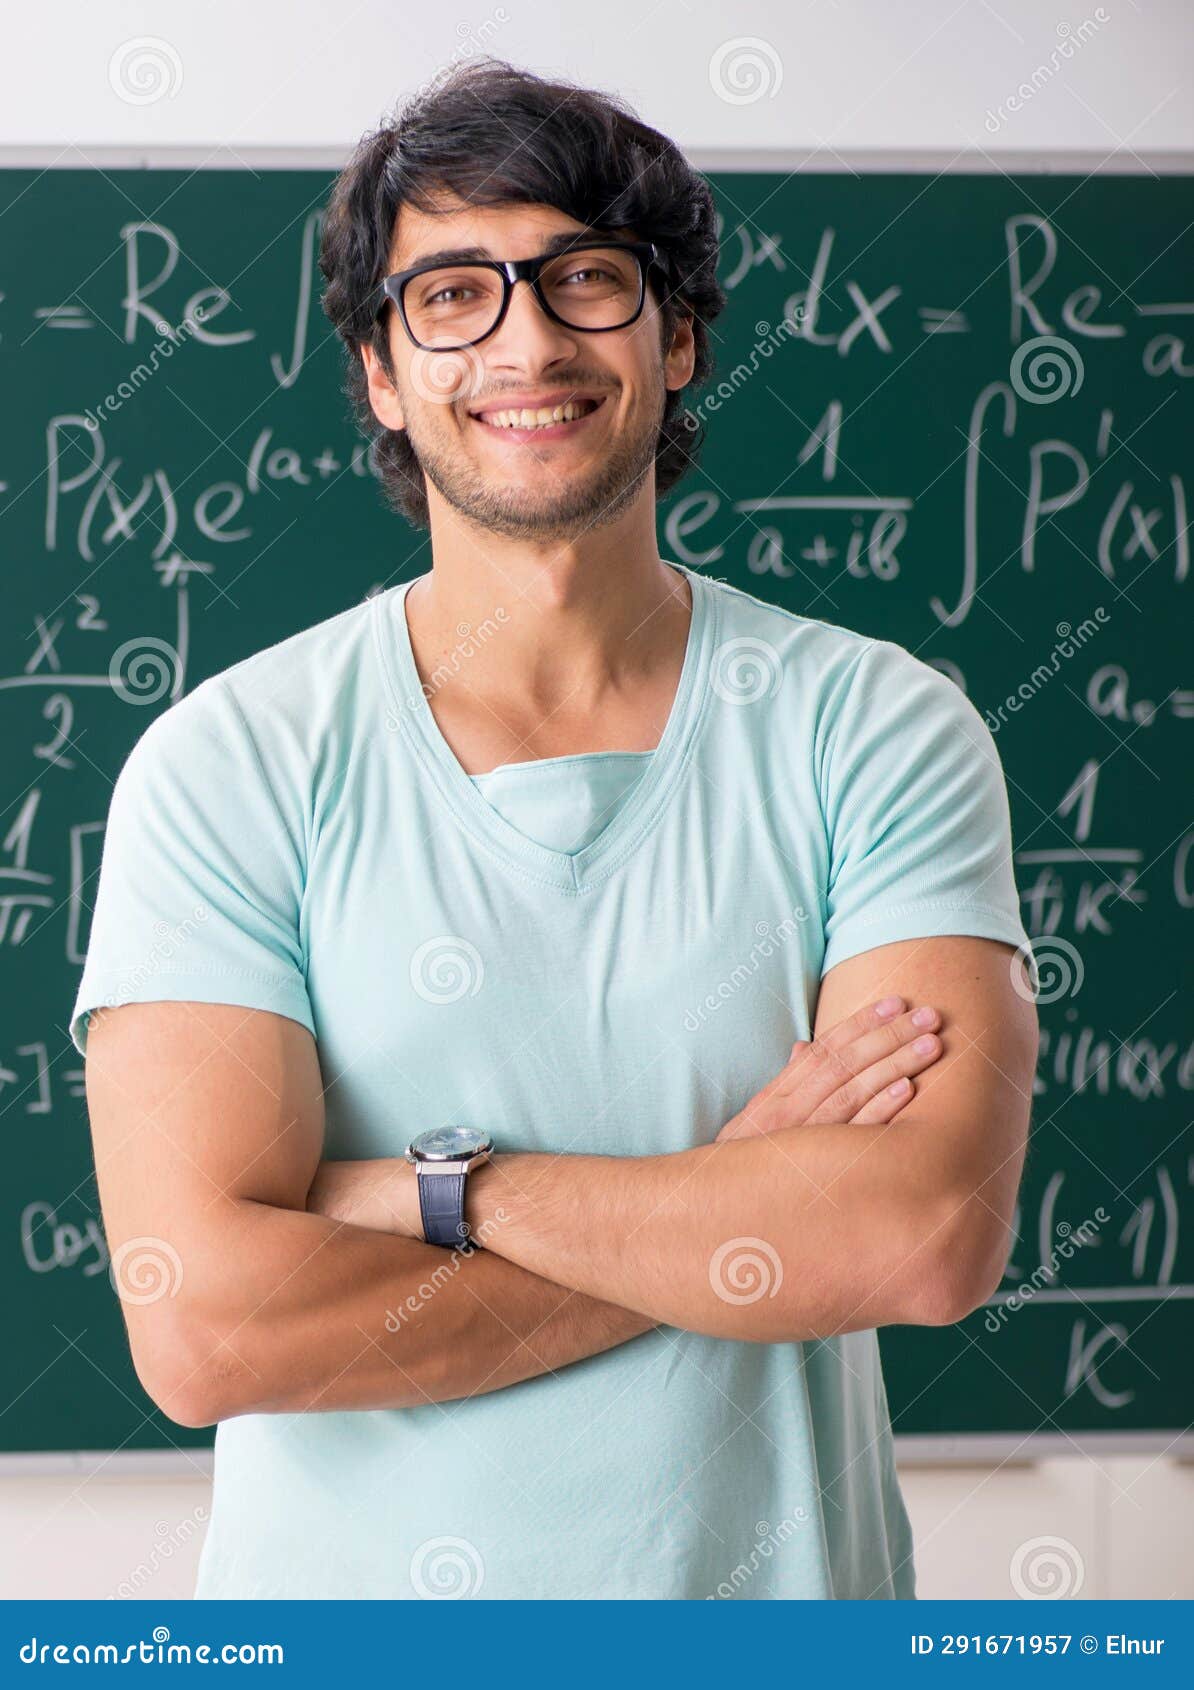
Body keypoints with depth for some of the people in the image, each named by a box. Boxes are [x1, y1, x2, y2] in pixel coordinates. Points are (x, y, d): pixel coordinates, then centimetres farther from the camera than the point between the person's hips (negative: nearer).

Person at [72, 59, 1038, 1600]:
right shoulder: (225, 765, -10)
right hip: (344, 1615, -1)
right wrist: (743, 1205, -19)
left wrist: (437, 1192, -20)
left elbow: (935, 1236, -19)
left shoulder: (878, 730, -7)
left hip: (777, 1592, 1)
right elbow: (203, 1328, -20)